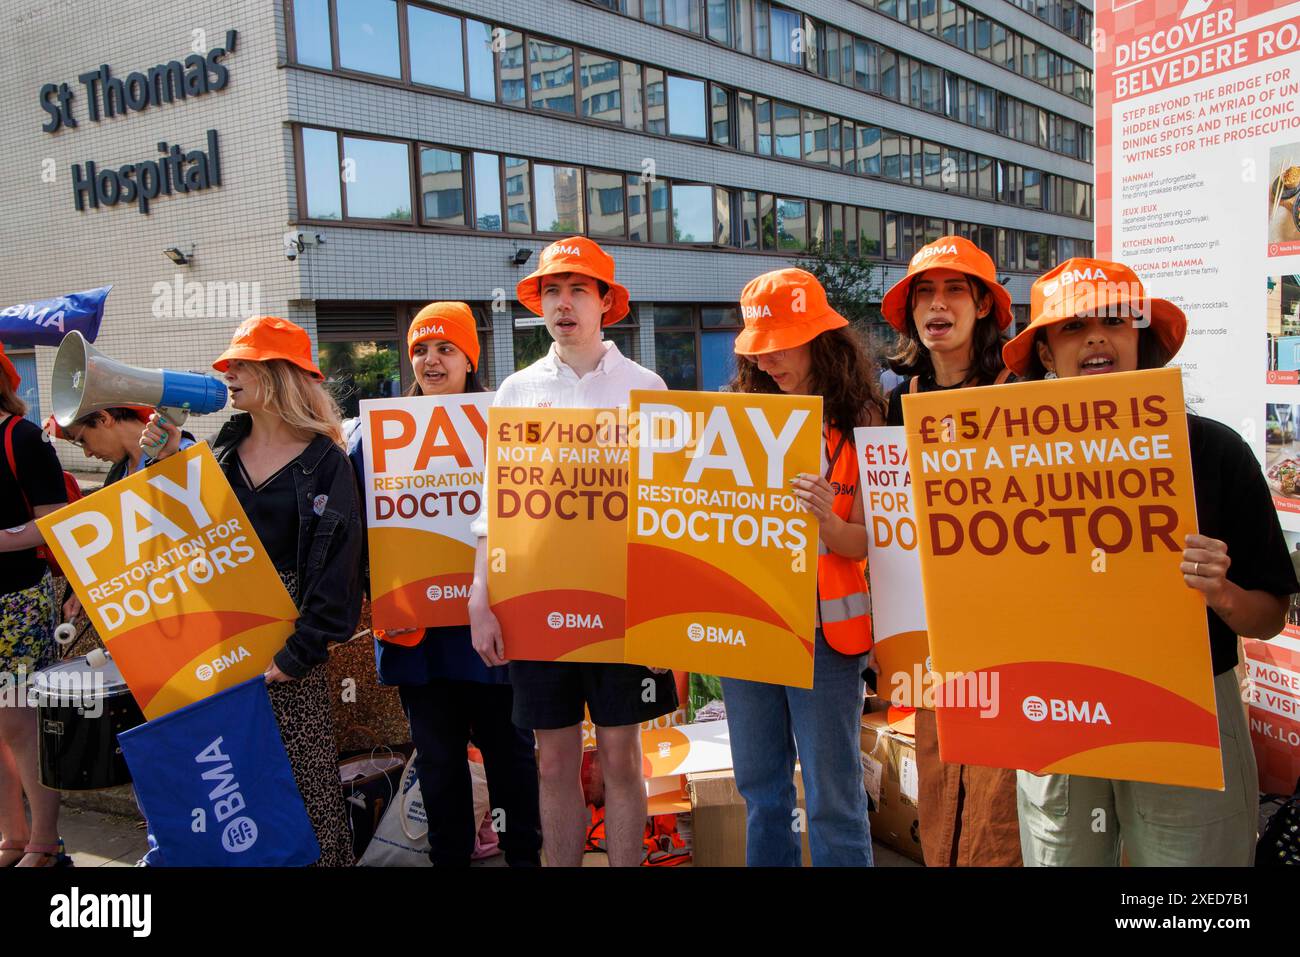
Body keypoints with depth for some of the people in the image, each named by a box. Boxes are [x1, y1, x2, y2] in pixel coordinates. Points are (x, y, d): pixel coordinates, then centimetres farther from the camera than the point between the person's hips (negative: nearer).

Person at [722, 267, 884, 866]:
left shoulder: (857, 423, -5)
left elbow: (863, 544, -8)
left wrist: (825, 516, -28)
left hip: (823, 624, -4)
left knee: (832, 799, 3)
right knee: (760, 790, 15)